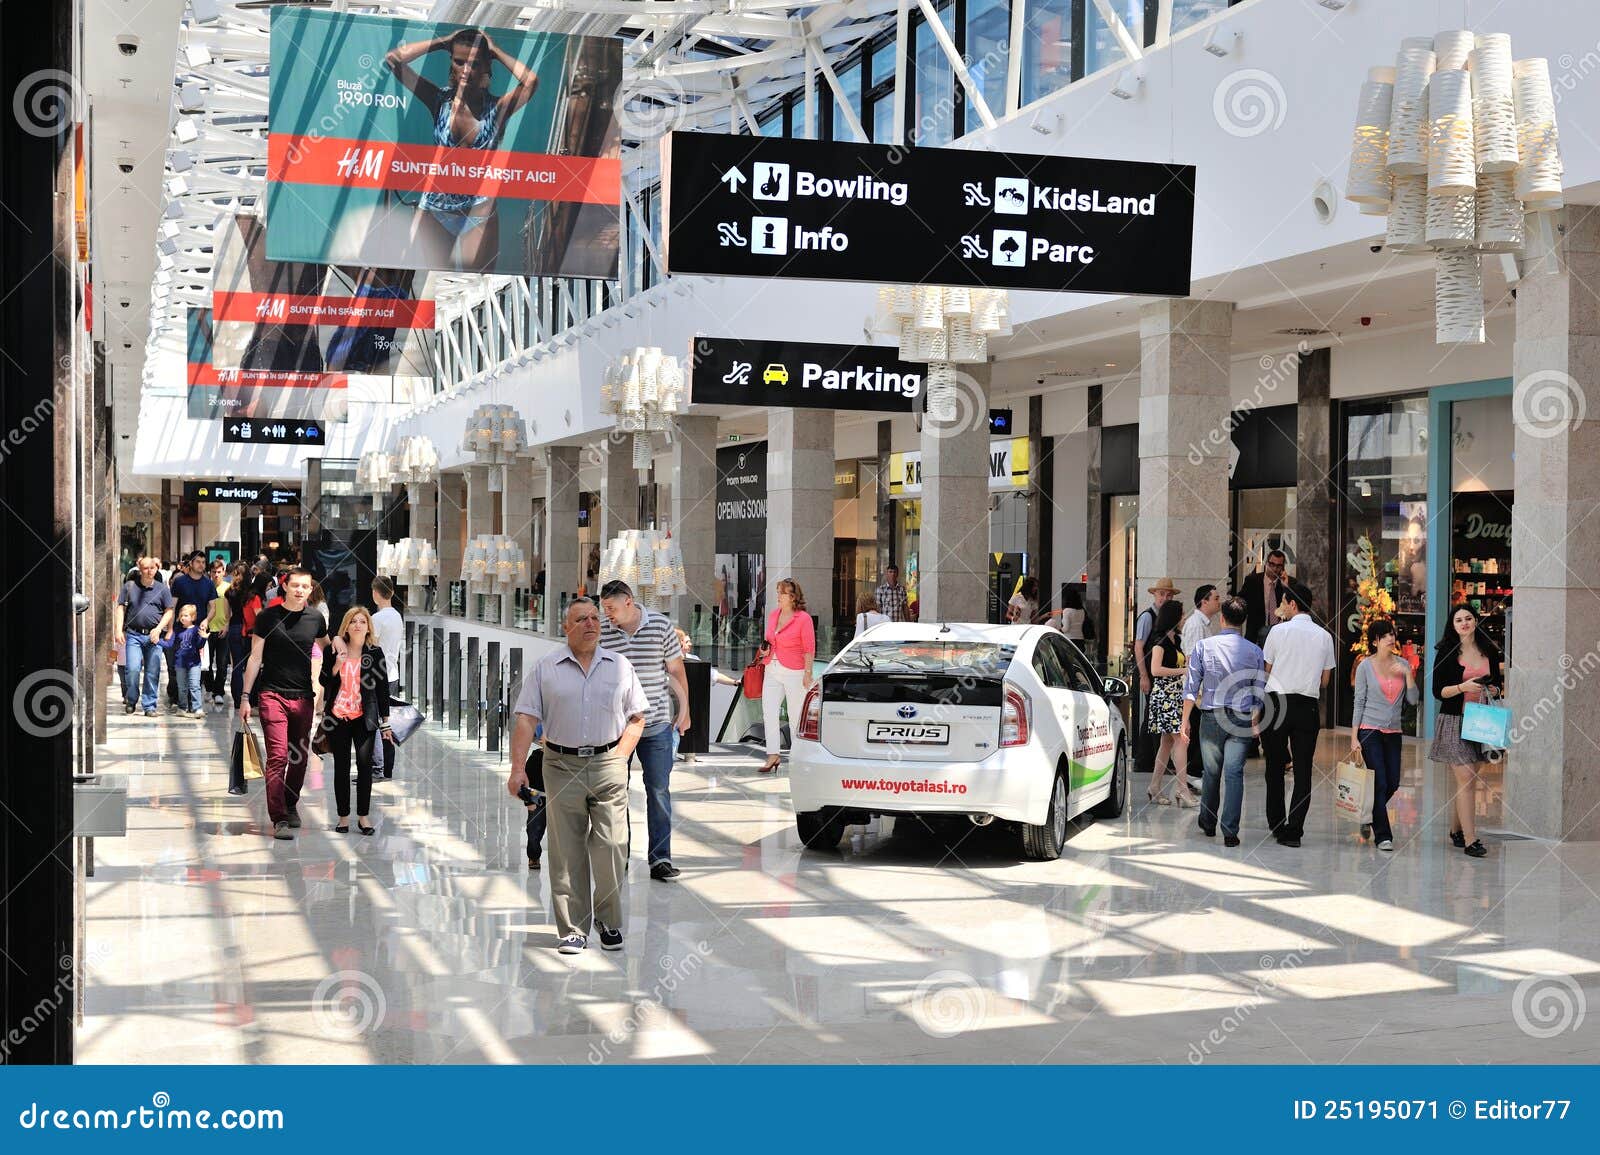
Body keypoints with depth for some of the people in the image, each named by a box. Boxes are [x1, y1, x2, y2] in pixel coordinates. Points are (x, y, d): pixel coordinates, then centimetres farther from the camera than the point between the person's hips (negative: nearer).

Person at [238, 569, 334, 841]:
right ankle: (279, 820, -12)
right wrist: (246, 697, -2)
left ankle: (291, 805, 29)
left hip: (303, 697, 4)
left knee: (300, 757, 9)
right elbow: (255, 658, 1)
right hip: (273, 695, -4)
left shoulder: (315, 619, 6)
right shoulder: (268, 617, -2)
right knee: (278, 756, -11)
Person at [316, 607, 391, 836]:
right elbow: (324, 681, 7)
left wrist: (385, 721, 4)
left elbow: (382, 687, 5)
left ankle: (363, 816, 0)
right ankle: (343, 817, 12)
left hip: (364, 717, -1)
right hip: (338, 716, 1)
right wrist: (336, 666, -12)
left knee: (364, 764, -8)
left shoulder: (375, 652, 3)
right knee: (341, 767, 5)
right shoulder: (333, 650, 4)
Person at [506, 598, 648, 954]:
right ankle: (572, 930, 9)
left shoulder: (619, 666, 10)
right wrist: (518, 768, -9)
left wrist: (619, 759, 1)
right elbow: (526, 720, 0)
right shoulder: (545, 668, 5)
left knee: (611, 848, -4)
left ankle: (609, 922, 13)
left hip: (608, 766, 1)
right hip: (562, 766, 0)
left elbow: (637, 718, 12)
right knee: (566, 854, 2)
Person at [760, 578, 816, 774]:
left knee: (796, 717, 3)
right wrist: (766, 648, 2)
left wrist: (807, 674, -11)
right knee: (768, 713, -4)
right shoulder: (773, 615, 9)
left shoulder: (803, 618, -10)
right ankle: (773, 755, 0)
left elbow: (809, 649, -8)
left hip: (794, 673, -6)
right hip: (772, 671, 6)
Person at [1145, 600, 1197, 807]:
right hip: (1164, 695, -9)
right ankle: (1182, 788, -15)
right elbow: (1156, 670, -20)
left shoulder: (1175, 639, 16)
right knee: (1181, 740, -13)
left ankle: (1154, 788, 14)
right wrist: (1183, 671, -17)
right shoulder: (1160, 640, -11)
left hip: (1176, 695, 9)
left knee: (1167, 742, 9)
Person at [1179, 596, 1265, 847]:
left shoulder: (1203, 646, -1)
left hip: (1211, 716, 1)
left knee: (1211, 772, 15)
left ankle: (1208, 824, 29)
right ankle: (1230, 831, -9)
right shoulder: (1254, 651, 0)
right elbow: (1259, 692, 3)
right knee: (1234, 773, -3)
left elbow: (1191, 687, -1)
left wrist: (1186, 720, 5)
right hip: (1241, 720, -1)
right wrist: (1255, 722, 15)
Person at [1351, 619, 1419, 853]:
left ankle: (1369, 817, 31)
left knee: (1393, 783, 6)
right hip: (1370, 730, -4)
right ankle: (1383, 835, 1)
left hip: (1393, 732, 4)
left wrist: (1408, 674, -10)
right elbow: (1359, 702, -2)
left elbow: (1413, 700, 5)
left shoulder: (1402, 665, 7)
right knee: (1380, 783, -7)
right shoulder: (1366, 665, -2)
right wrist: (1354, 737, -6)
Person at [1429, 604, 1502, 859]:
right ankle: (1470, 840, -10)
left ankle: (1456, 830, 23)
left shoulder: (1490, 651, 8)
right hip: (1454, 721, -5)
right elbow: (1438, 691, -6)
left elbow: (1498, 681, 20)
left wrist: (1494, 688, -2)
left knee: (1469, 779, 9)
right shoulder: (1446, 652, -4)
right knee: (1466, 779, -10)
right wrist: (1463, 687, -21)